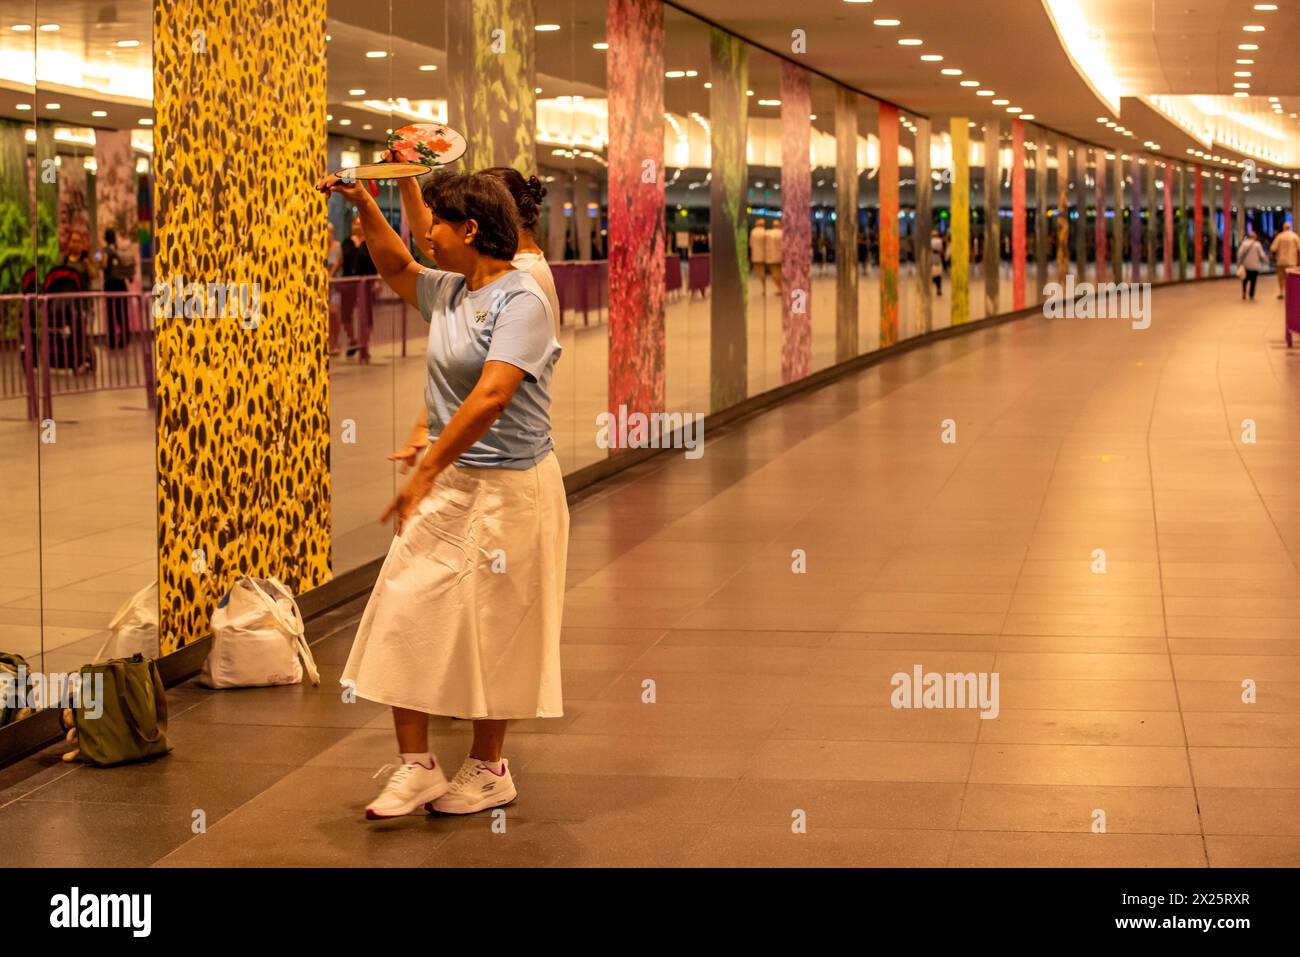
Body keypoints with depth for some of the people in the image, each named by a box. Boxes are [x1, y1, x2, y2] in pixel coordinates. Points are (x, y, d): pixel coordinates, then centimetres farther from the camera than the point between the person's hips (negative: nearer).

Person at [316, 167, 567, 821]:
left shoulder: (521, 300, -17)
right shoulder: (449, 291, 9)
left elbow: (491, 397, -26)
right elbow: (397, 270, 30)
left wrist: (426, 472, -28)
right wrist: (365, 207, 16)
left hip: (507, 489, -8)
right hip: (447, 481, 8)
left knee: (489, 632, 3)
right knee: (402, 613, 1)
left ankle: (488, 769, 18)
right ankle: (416, 765, 6)